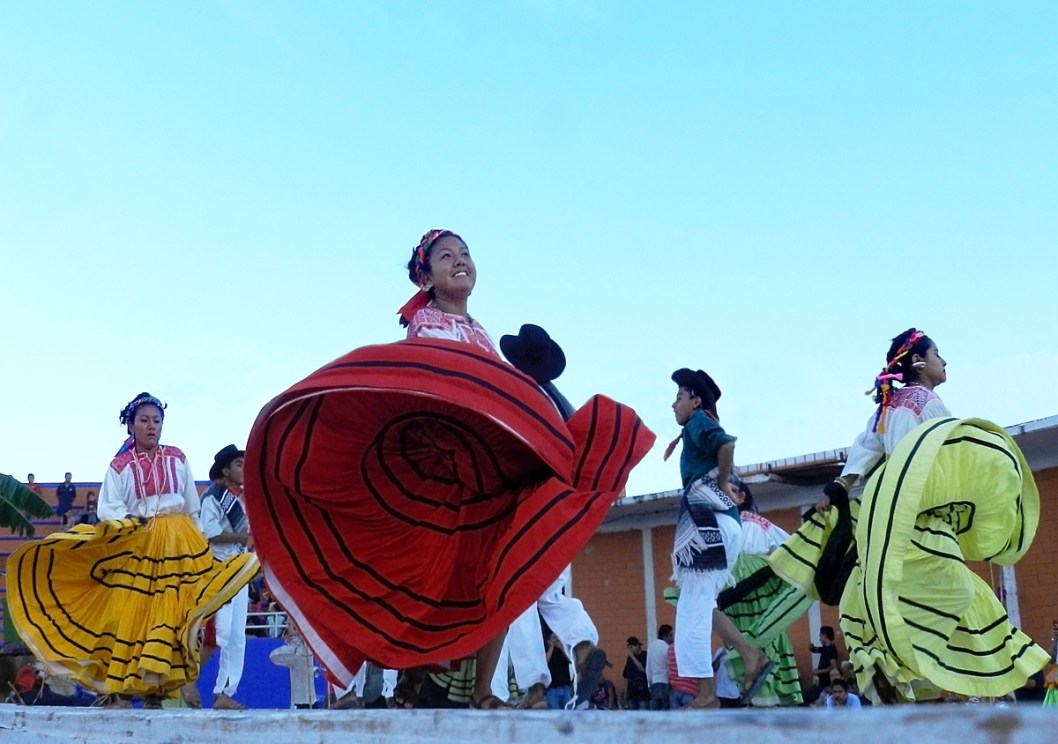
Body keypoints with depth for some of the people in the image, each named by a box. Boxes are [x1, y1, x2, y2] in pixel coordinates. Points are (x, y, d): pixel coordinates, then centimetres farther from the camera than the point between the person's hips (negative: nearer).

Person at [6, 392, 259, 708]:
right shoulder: (120, 466, 2)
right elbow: (108, 510, -7)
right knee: (130, 614, -8)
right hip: (137, 545, -2)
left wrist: (191, 537, 17)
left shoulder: (177, 459, 10)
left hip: (179, 543, 2)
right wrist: (130, 523, -22)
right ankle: (120, 690, -5)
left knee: (172, 614, -3)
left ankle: (155, 690, 1)